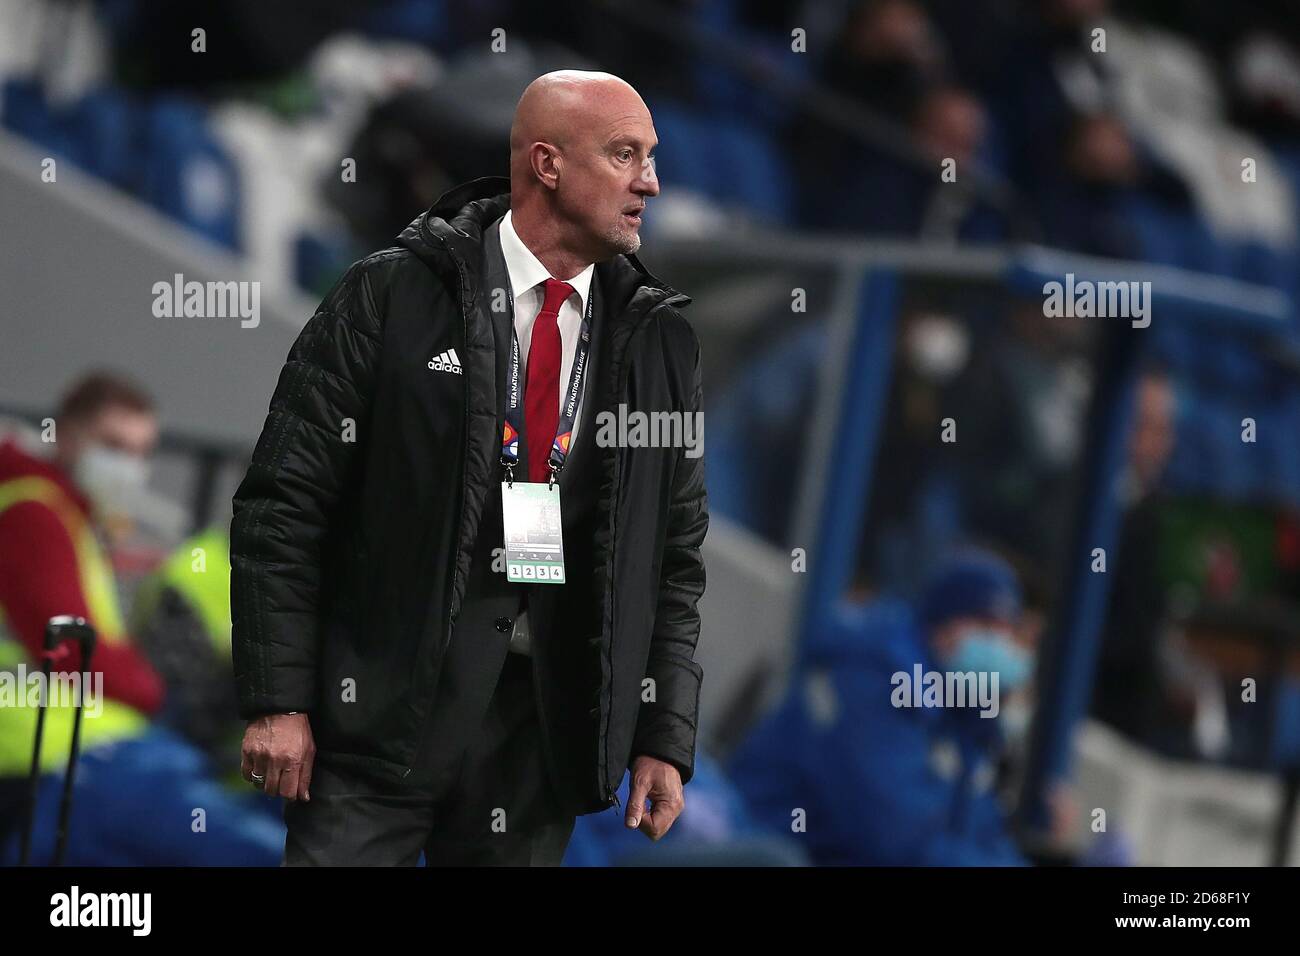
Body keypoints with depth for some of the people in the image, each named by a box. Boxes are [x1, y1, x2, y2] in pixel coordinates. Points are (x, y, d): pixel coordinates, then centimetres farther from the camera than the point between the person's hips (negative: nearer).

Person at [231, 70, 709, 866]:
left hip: (545, 729, 3)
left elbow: (676, 558, 13)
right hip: (383, 708, -3)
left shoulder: (659, 342, 9)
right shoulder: (393, 297, -3)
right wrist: (276, 701, -9)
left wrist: (666, 740, 7)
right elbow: (283, 505, -4)